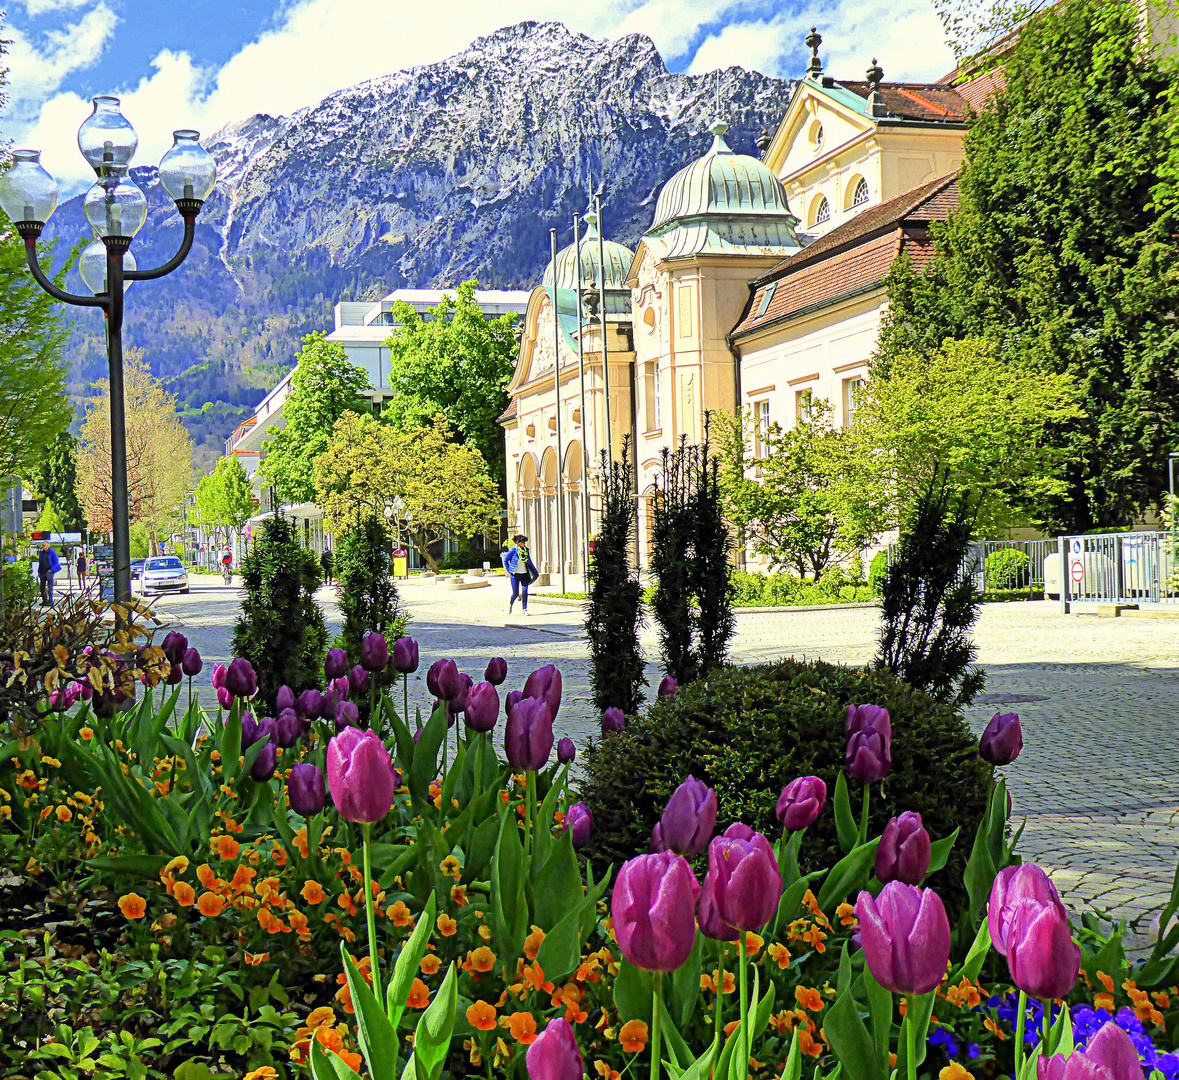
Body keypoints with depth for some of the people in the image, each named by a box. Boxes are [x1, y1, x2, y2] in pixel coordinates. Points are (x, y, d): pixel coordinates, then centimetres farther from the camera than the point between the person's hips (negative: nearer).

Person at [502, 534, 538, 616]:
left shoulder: (526, 550, 6)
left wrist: (535, 571, 16)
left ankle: (525, 609, 1)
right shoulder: (513, 550, -9)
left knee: (525, 592, -5)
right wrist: (509, 571, -4)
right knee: (515, 593, -1)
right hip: (515, 575, -4)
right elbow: (505, 560, 0)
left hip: (524, 574, 4)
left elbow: (529, 562, 18)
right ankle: (510, 604, 29)